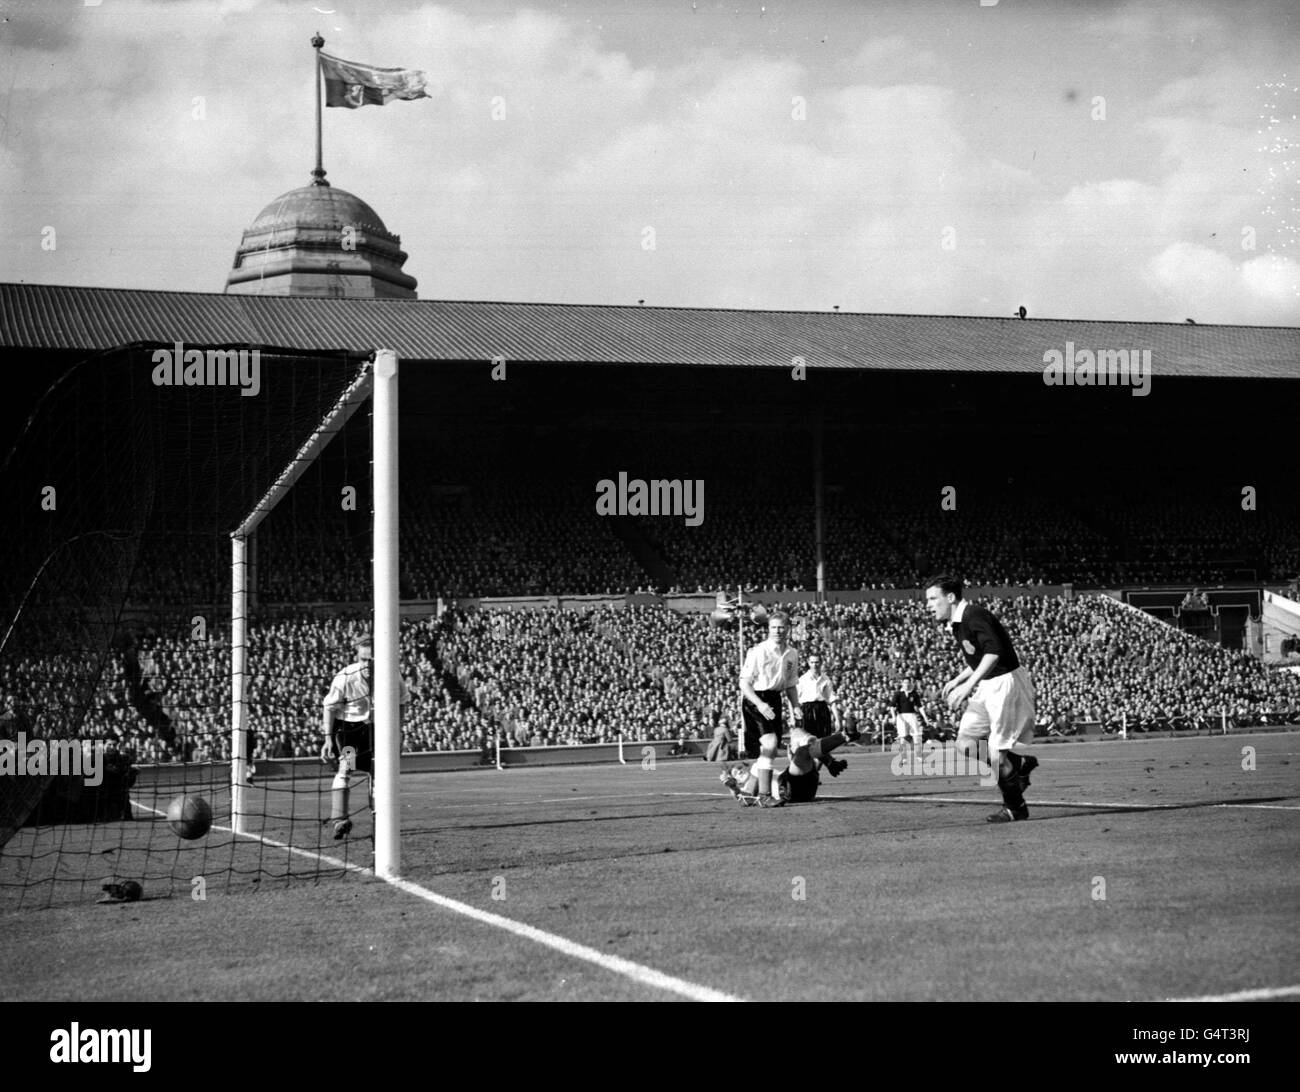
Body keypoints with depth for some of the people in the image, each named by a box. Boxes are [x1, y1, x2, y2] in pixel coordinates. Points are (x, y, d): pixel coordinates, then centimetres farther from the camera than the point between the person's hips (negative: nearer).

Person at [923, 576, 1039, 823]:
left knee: (997, 752, -7)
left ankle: (1015, 807, 9)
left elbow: (994, 651, -31)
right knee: (965, 742, 2)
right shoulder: (957, 624, 12)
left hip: (1006, 684, -10)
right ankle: (1020, 764, 15)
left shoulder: (974, 616, -18)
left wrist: (969, 684, -34)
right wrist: (957, 680, 13)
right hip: (987, 688, 10)